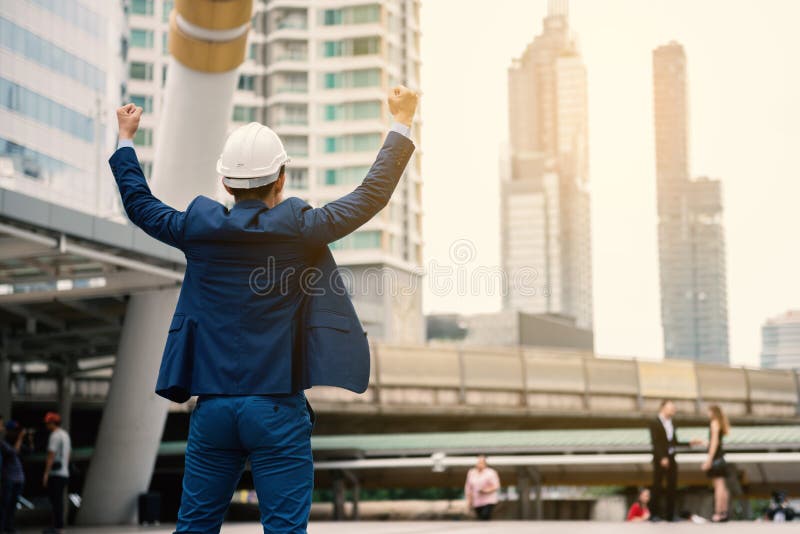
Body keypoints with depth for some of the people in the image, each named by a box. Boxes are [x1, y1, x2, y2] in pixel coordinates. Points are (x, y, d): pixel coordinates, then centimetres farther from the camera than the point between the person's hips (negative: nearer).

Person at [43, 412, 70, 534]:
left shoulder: (54, 436, -11)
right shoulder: (66, 435, 18)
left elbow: (51, 455, -17)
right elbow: (69, 454, 22)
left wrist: (46, 473, -18)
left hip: (55, 473, -9)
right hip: (64, 473, 9)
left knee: (55, 500, -8)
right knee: (59, 500, 11)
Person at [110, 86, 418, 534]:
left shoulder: (200, 228, 2)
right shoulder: (298, 230, -8)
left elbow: (140, 205, 20)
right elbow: (372, 195, -2)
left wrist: (126, 139, 33)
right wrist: (402, 123, 9)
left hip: (212, 408, 4)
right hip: (277, 411, -4)